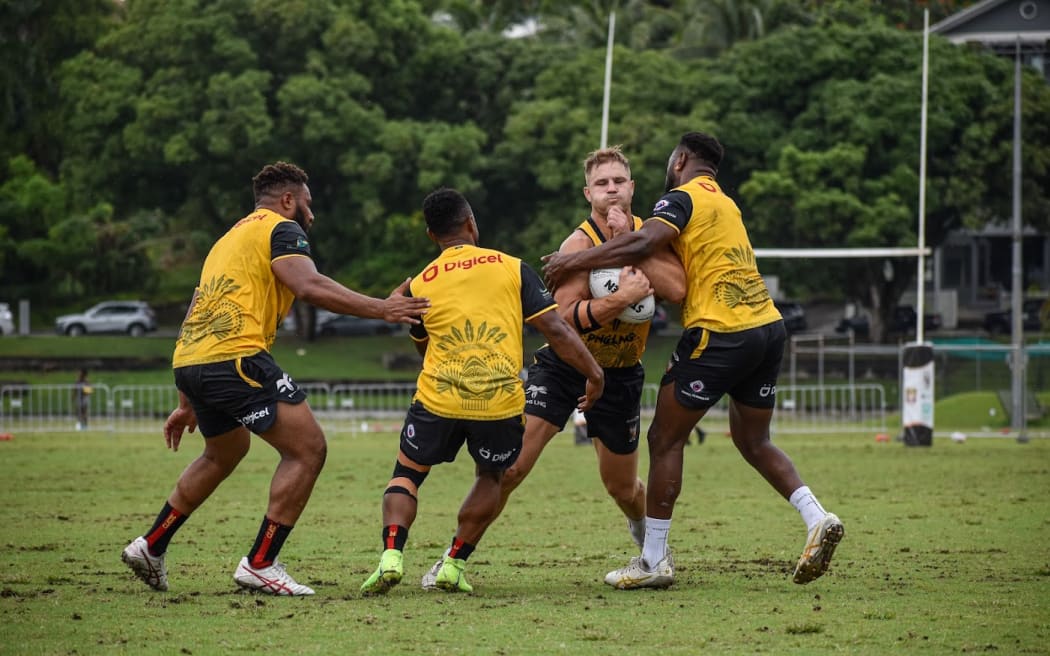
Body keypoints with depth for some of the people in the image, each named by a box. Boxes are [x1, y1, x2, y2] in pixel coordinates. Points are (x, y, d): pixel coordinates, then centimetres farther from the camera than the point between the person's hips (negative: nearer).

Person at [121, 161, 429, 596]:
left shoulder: (231, 238, 30)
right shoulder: (281, 229, 3)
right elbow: (309, 286, -17)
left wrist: (188, 404, 35)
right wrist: (381, 308, -16)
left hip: (188, 363, 10)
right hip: (234, 359, -9)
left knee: (225, 453, 32)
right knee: (307, 449, -4)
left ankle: (151, 546, 33)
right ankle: (260, 565, -5)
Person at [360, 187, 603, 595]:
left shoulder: (420, 285, 7)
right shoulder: (511, 268, 2)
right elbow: (556, 330, -1)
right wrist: (594, 374, 7)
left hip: (437, 398, 0)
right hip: (501, 403, 0)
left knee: (406, 474, 16)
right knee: (490, 477, 25)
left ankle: (391, 555, -6)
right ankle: (453, 564, 16)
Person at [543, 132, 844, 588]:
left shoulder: (683, 198, -5)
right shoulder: (725, 204, 22)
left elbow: (643, 244, -21)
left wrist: (576, 260, -16)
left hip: (720, 335, -8)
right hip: (769, 327, 8)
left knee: (665, 440, 2)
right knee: (754, 443, 20)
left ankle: (654, 560, 4)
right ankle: (817, 519, 3)